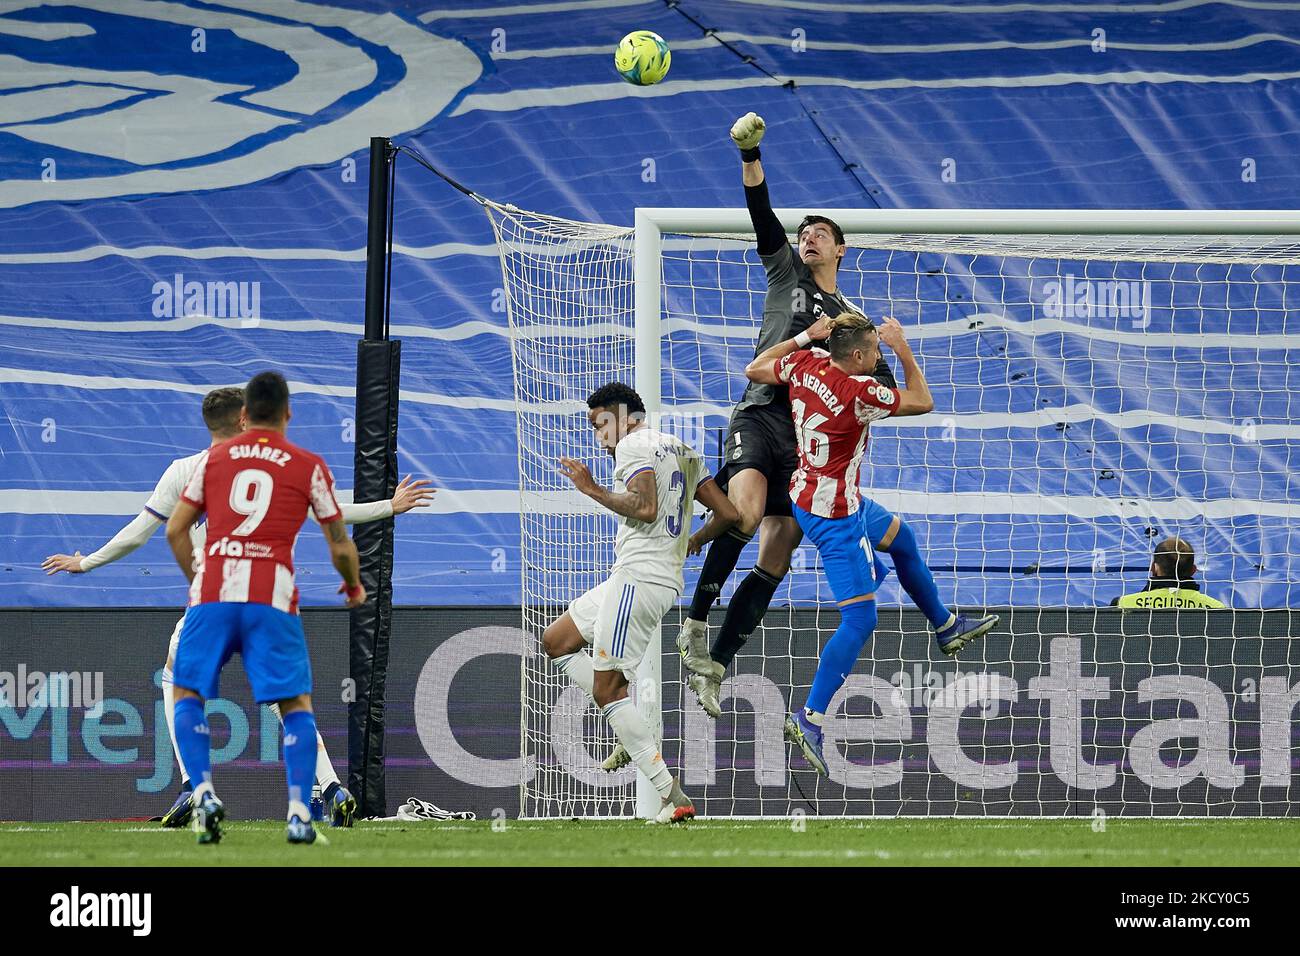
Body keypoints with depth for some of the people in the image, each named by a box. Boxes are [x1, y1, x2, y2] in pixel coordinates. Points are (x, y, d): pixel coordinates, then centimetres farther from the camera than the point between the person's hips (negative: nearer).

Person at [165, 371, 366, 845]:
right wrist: (354, 586, 34)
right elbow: (340, 545, 14)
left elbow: (175, 530, 11)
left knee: (187, 694, 16)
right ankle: (299, 812, -7)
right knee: (297, 704, 7)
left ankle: (204, 792, -4)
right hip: (273, 594, -1)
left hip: (212, 592, 1)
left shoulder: (213, 457, 13)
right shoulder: (308, 466, 9)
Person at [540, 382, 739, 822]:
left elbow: (645, 508, -22)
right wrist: (692, 542, 34)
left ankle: (673, 797, -15)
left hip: (638, 576, -10)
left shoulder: (634, 445, -7)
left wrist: (593, 490, -11)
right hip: (668, 579, 10)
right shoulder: (683, 452, 20)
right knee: (556, 641, 20)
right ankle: (632, 733, 8)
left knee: (606, 688, -10)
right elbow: (728, 514, 17)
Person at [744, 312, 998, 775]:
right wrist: (903, 348, -4)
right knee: (860, 619, -8)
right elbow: (922, 402, -12)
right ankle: (809, 719, -13)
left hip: (806, 495, 10)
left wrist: (804, 336, 9)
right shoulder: (858, 392, -28)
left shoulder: (804, 365, -8)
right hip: (835, 516, -10)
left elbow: (753, 370, 12)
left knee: (900, 536, 31)